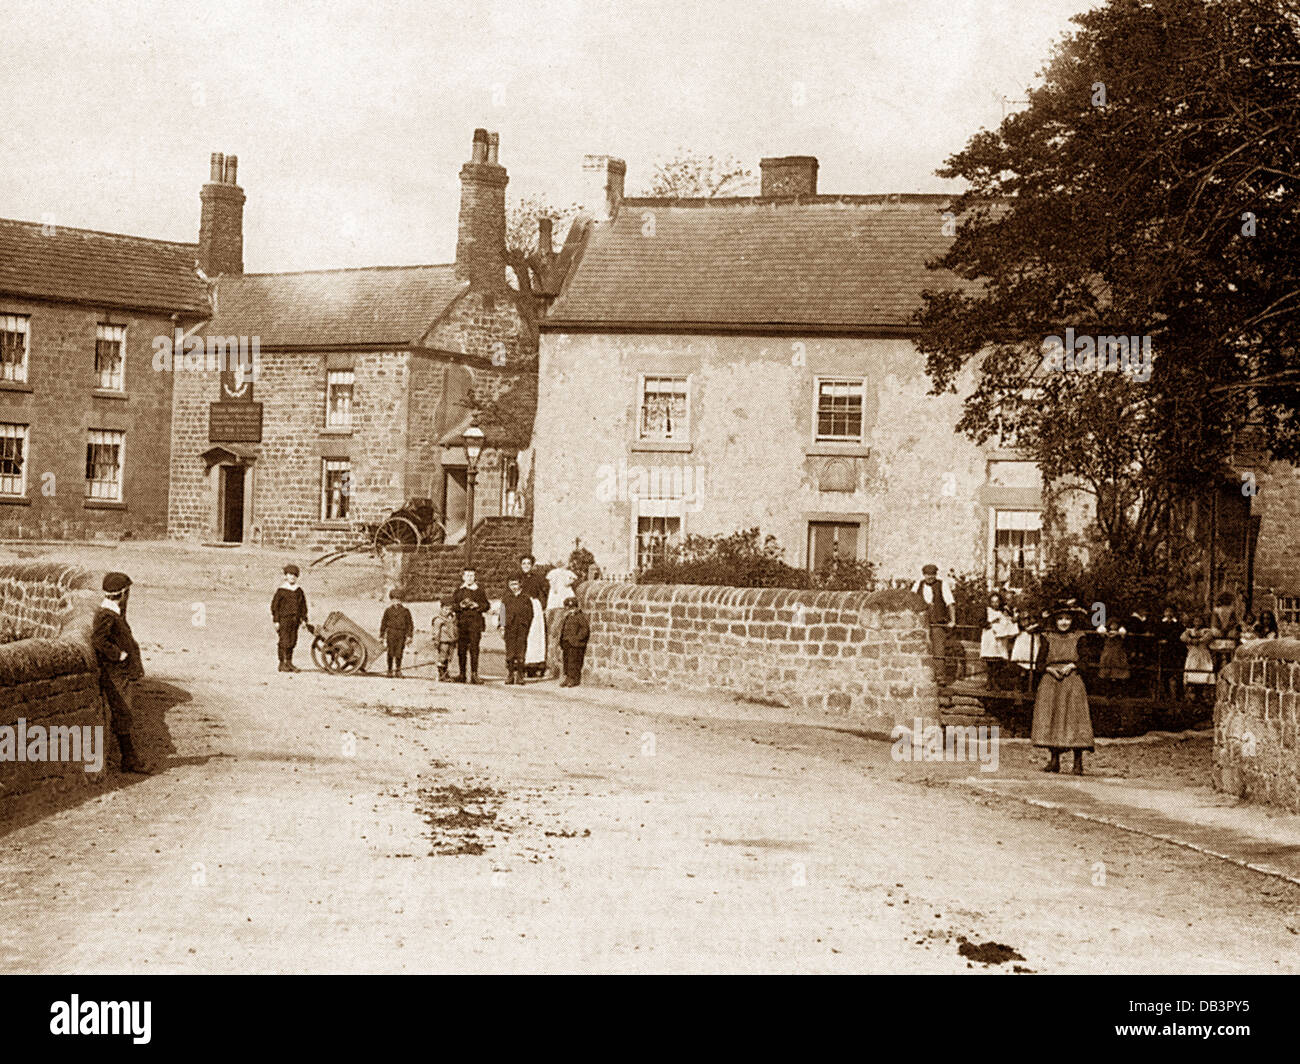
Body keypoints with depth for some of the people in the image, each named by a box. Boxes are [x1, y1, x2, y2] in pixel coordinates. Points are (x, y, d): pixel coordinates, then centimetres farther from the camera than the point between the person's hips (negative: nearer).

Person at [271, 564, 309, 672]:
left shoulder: (299, 591, 10)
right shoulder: (281, 590, -6)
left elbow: (303, 606, 15)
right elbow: (274, 605, -6)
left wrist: (304, 620, 9)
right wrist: (276, 621, -10)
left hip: (295, 620, 5)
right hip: (284, 619, -5)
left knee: (292, 641, 8)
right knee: (284, 641, -7)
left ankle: (289, 663, 18)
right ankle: (282, 664, 0)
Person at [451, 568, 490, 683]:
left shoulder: (479, 591, 9)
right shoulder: (458, 591, 14)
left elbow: (487, 605, 8)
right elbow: (452, 605, 11)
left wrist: (477, 605, -9)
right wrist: (460, 605, -8)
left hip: (475, 622, -2)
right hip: (461, 622, 2)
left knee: (474, 647, -10)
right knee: (461, 649, 2)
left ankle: (474, 673, -11)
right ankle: (462, 674, 9)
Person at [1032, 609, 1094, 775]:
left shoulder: (1078, 637, 8)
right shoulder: (1049, 637, 14)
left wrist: (1072, 665, -13)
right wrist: (1050, 669, -9)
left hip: (1073, 681, -2)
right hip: (1051, 681, 2)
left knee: (1074, 716, -10)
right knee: (1050, 718, -1)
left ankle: (1078, 762, -7)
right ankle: (1054, 760, 7)